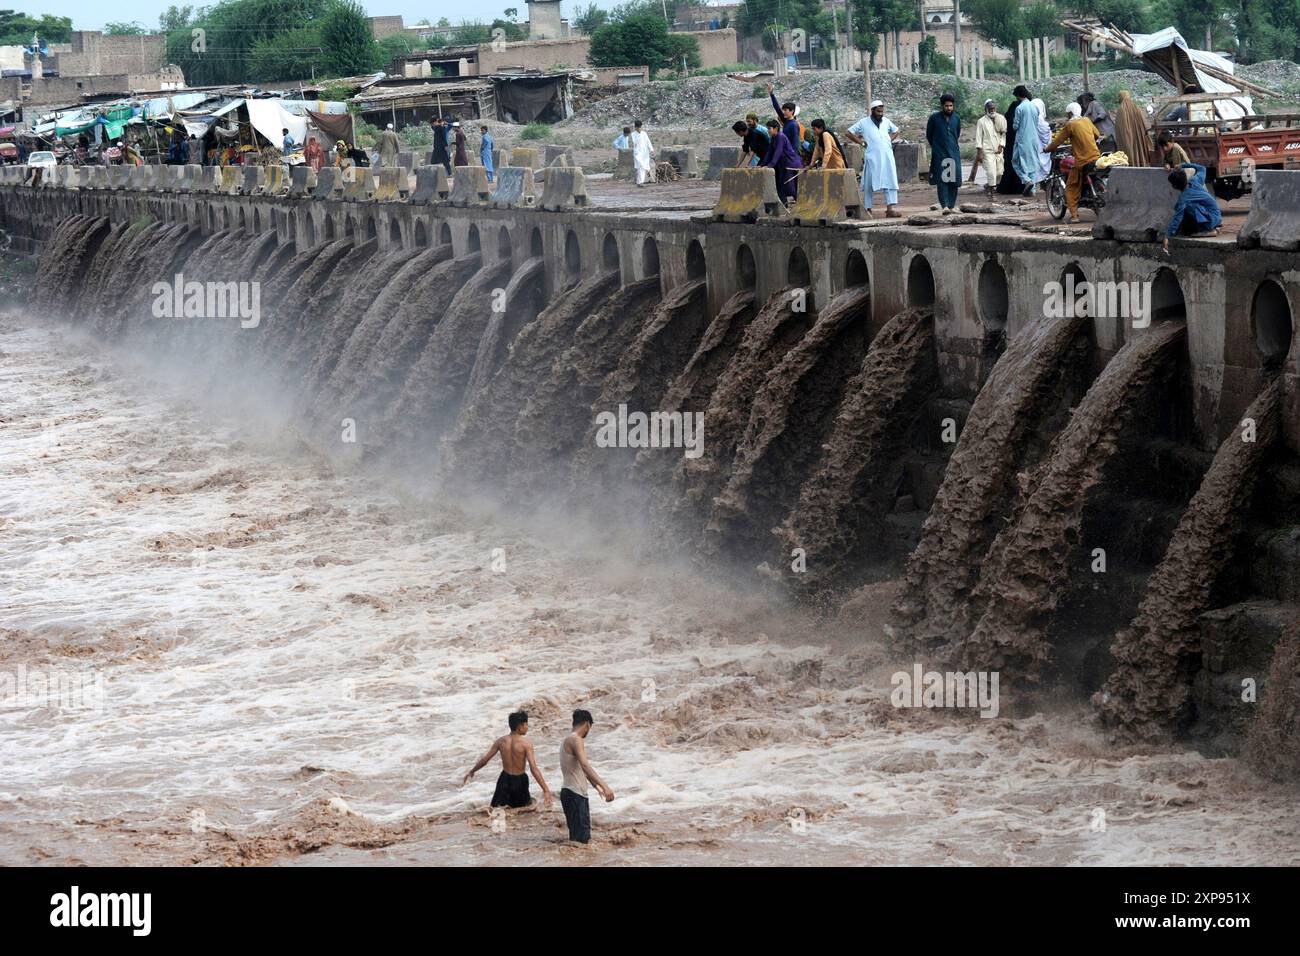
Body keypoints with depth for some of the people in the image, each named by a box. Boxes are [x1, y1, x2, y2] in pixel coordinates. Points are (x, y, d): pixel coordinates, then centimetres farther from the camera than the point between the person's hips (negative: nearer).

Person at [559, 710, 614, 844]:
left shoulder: (568, 740, 19)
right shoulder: (576, 740, -14)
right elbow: (585, 766, -29)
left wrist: (597, 786, 45)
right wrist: (604, 786, -36)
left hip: (577, 794, 10)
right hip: (574, 794, -10)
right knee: (581, 838, -13)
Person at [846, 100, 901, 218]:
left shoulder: (886, 121, 13)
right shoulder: (864, 122, 2)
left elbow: (896, 131, 30)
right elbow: (848, 132, 3)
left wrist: (890, 140, 11)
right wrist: (861, 142, -2)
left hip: (887, 156, 3)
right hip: (872, 158, -3)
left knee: (890, 181, -6)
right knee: (870, 184, 0)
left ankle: (891, 208, -11)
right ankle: (867, 209, 7)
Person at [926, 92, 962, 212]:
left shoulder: (956, 118, 8)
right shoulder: (934, 118, -3)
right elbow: (929, 135, 9)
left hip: (954, 153, 3)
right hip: (939, 154, -3)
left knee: (954, 180, -1)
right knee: (942, 180, -11)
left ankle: (951, 205, 8)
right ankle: (945, 206, -18)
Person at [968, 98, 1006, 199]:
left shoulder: (1000, 119, 6)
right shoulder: (982, 121, -3)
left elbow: (1004, 134, 9)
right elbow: (978, 138, -4)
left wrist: (1001, 146, -4)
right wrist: (979, 152, -11)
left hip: (998, 151, 4)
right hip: (987, 151, -4)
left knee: (999, 172, 7)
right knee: (991, 172, -13)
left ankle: (987, 187, 29)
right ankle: (990, 193, -3)